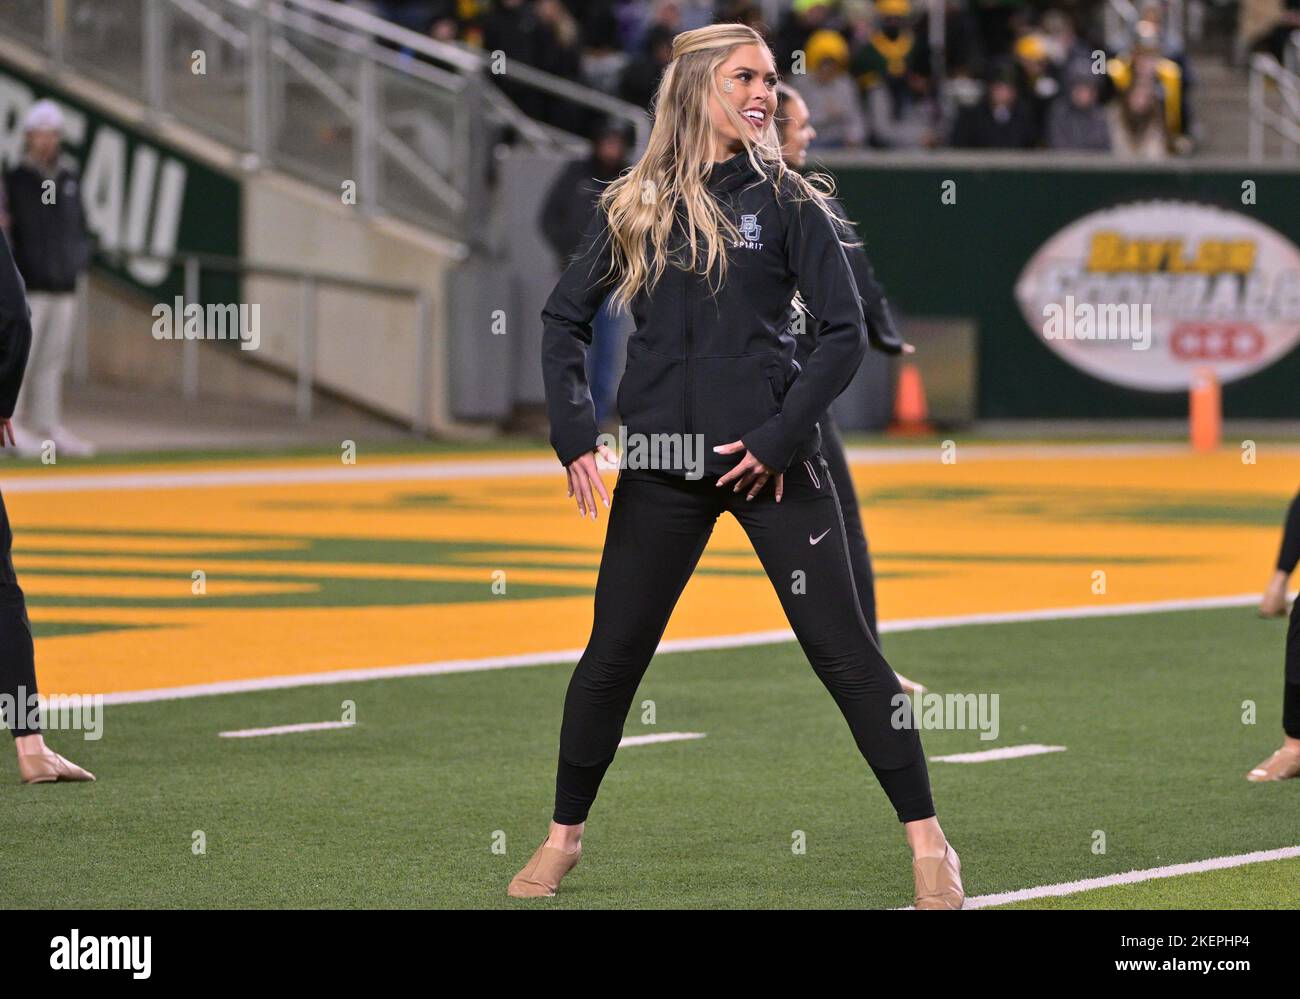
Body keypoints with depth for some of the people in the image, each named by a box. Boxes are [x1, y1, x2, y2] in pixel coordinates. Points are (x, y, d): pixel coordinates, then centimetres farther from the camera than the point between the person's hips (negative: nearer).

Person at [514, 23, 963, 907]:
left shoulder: (785, 201, 0)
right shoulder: (634, 207, 6)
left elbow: (847, 331, -3)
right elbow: (565, 318, 11)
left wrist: (781, 437, -11)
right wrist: (576, 436, -1)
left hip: (772, 461, -2)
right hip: (662, 468, 2)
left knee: (843, 649, -4)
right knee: (612, 654, 7)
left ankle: (928, 841, -1)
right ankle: (565, 836, 24)